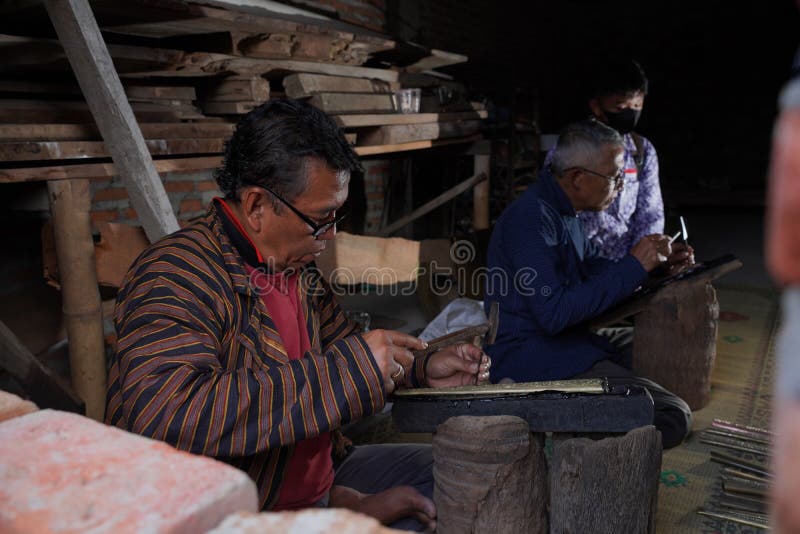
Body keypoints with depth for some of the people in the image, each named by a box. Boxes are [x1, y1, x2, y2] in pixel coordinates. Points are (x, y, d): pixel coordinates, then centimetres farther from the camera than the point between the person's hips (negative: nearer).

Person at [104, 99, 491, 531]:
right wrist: (349, 369, -31)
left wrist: (420, 372, 2)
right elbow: (161, 417, -32)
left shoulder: (298, 267, 5)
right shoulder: (178, 275, -19)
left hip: (320, 478, 8)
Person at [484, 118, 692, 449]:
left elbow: (594, 266, 28)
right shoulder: (530, 219, -19)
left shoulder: (561, 211, 13)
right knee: (673, 417, -14)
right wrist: (632, 267, -18)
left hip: (567, 343, 11)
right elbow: (554, 314, -25)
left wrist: (656, 264, 14)